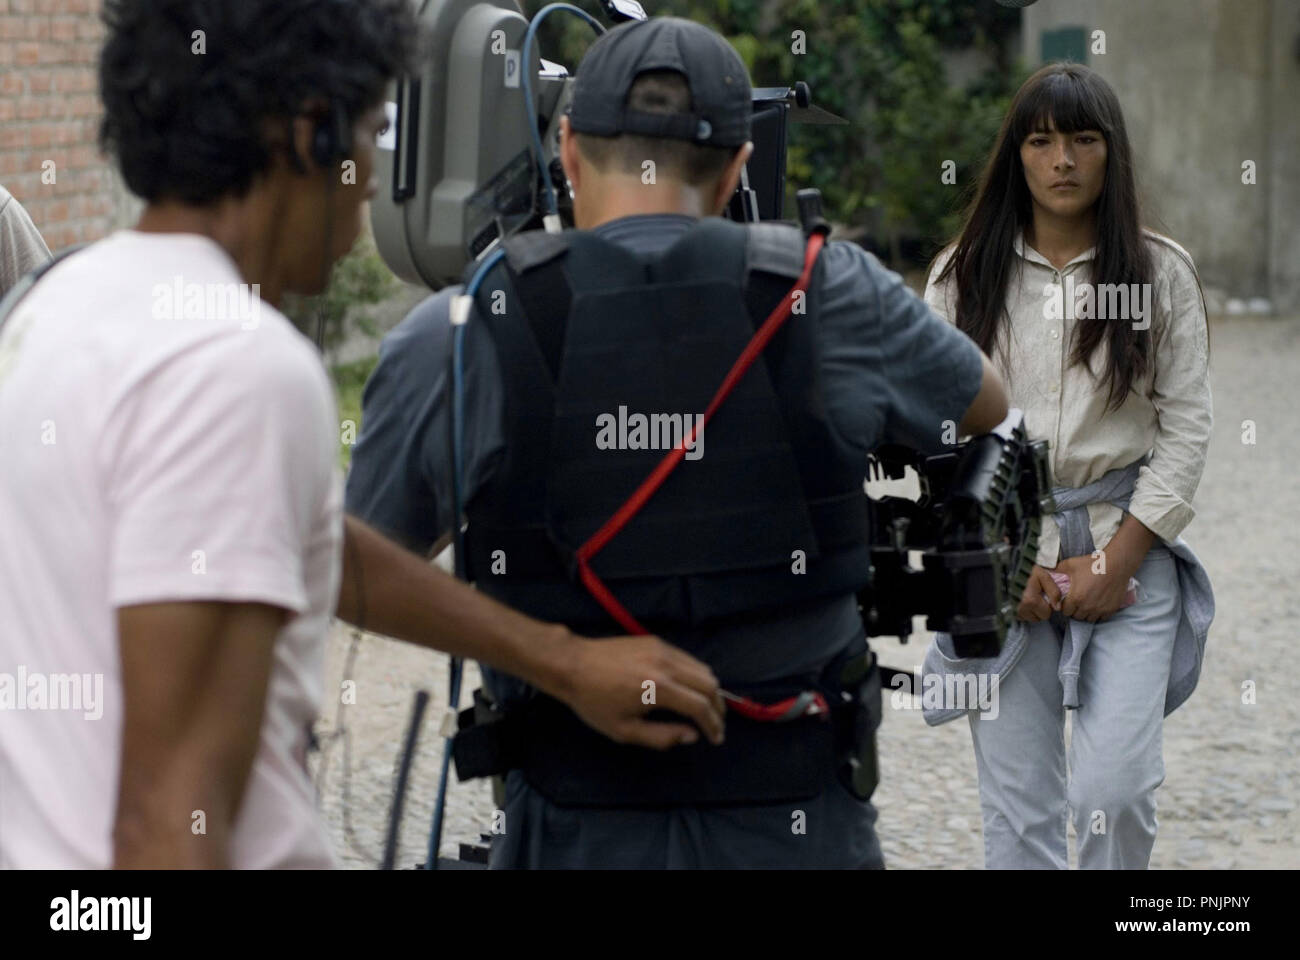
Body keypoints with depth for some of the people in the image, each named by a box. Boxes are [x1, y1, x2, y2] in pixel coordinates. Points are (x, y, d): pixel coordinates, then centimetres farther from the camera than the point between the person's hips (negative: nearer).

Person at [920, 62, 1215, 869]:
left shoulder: (1162, 273, 3)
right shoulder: (963, 277, 4)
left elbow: (1187, 426, 1)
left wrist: (1119, 559, -7)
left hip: (1126, 553, -1)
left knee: (1116, 789, -12)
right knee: (1020, 807, 1)